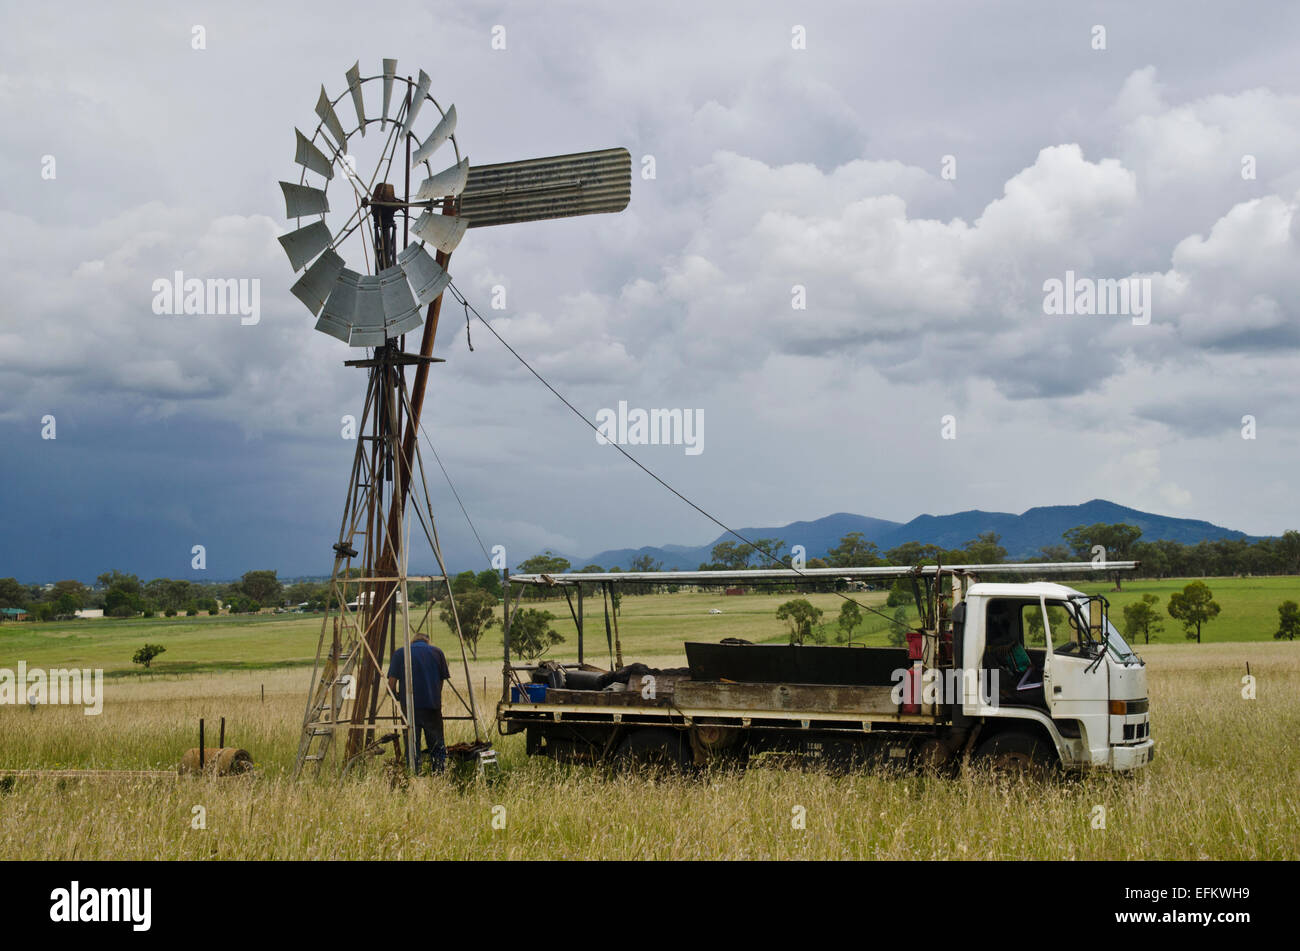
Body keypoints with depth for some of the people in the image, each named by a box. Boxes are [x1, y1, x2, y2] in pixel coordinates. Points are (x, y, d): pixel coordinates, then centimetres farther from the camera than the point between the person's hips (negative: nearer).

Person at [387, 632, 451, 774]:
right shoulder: (437, 652, 11)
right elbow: (442, 680, 9)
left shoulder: (399, 653, 9)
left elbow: (391, 684, 2)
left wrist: (398, 697, 20)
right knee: (438, 745, 8)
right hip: (433, 705, 1)